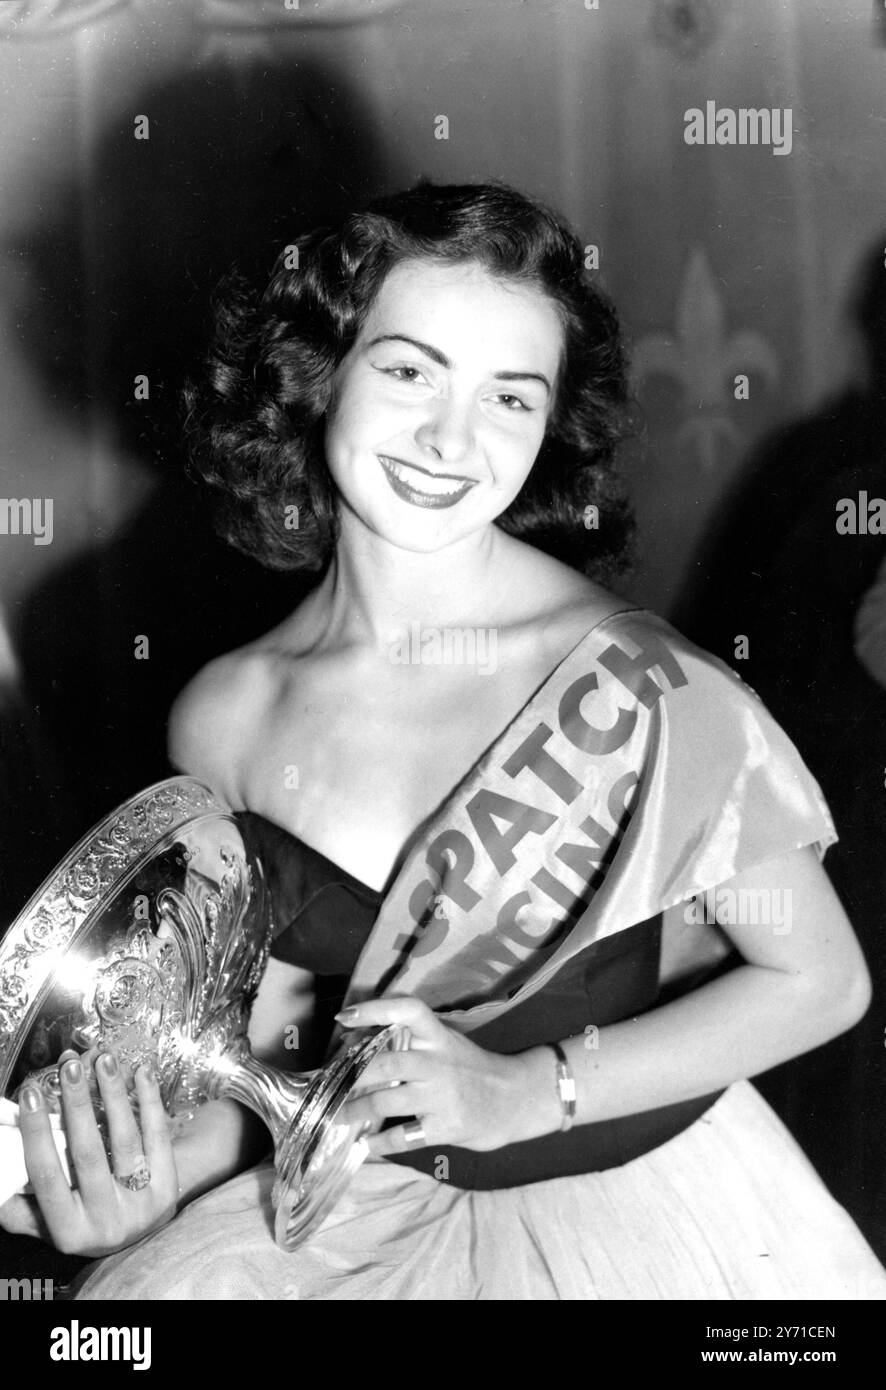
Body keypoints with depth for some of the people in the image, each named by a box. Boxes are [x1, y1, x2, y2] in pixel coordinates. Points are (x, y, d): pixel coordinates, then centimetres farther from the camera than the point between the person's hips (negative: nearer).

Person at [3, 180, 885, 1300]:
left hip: (638, 1199, -1)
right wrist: (164, 1171, -16)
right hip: (373, 1198, 2)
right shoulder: (224, 719, -8)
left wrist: (522, 1092, -18)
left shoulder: (639, 687, -21)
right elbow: (280, 1018, 3)